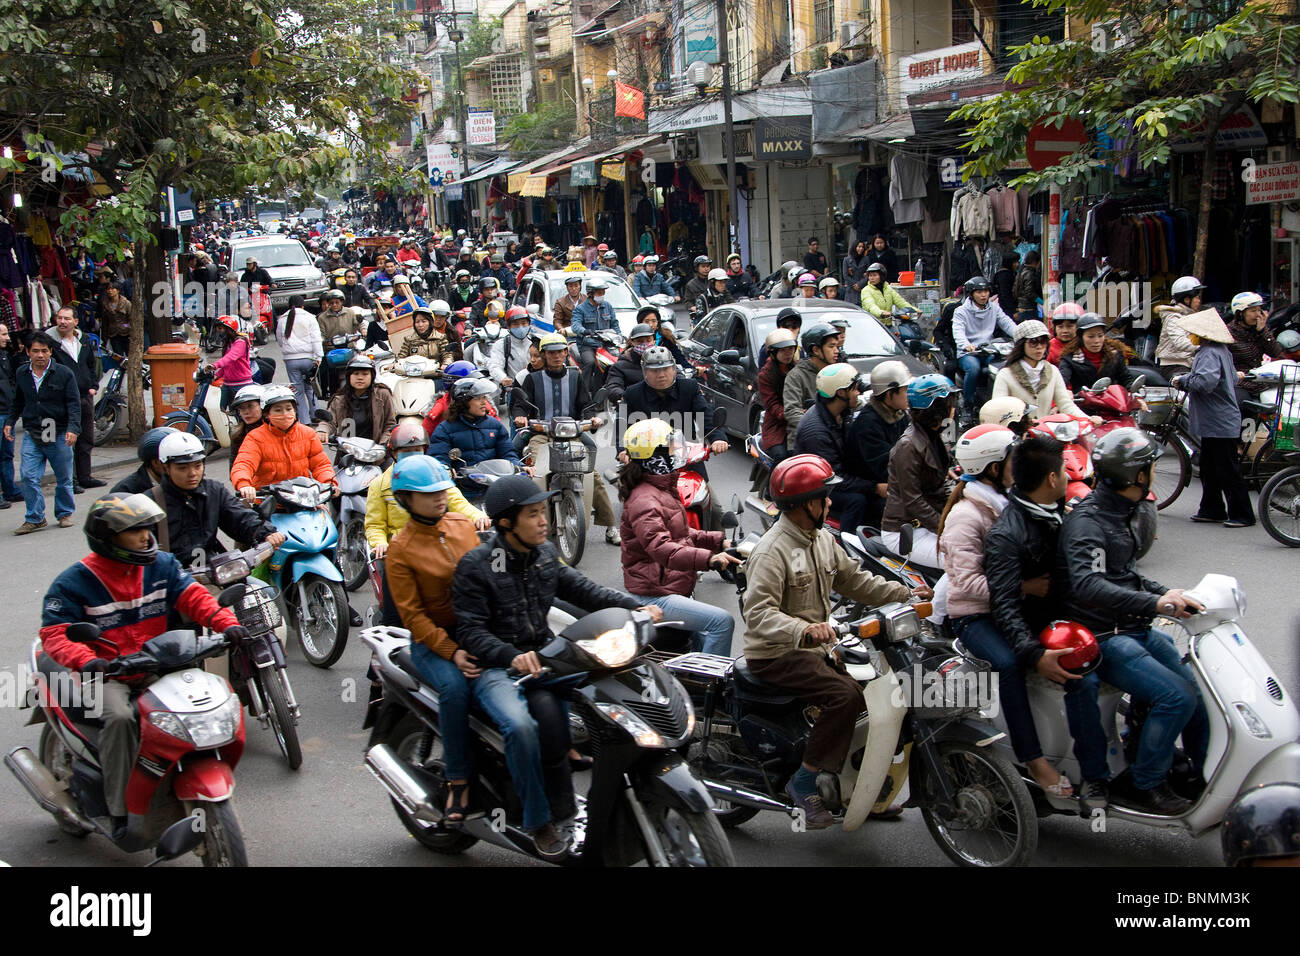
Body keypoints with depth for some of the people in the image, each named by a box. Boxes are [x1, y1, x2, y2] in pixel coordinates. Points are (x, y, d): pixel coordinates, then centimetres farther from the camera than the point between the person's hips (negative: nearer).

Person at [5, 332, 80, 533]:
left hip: (59, 435, -2)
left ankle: (65, 514, 27)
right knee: (29, 477, -7)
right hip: (32, 435, 2)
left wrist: (73, 428, -18)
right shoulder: (21, 373, 6)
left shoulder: (64, 374, -6)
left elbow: (74, 404, -7)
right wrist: (10, 422, 13)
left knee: (64, 478, 9)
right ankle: (35, 519, 2)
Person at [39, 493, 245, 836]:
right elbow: (54, 634, -13)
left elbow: (193, 596, -2)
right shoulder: (73, 582, -8)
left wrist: (226, 623, -21)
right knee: (119, 718, -32)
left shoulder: (160, 565, 5)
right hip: (105, 675, -4)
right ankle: (120, 810, -23)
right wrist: (86, 661, -33)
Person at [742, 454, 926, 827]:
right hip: (776, 654, -9)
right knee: (844, 696, -27)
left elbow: (854, 580, 17)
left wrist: (907, 594, 6)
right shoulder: (772, 550, -19)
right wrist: (803, 630, -44)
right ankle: (804, 782, -17)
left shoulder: (822, 540, 11)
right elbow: (758, 613, -27)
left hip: (815, 649, 9)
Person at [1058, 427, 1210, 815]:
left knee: (1201, 691, 5)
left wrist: (1169, 594, 10)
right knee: (1176, 696, -22)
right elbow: (1087, 586, -33)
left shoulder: (1118, 514, 15)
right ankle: (1142, 784, -9)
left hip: (1136, 631, 10)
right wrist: (1155, 603, -41)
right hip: (1101, 639, -10)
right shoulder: (1086, 521, -17)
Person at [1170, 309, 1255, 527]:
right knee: (1209, 468, 16)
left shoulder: (1209, 354, -20)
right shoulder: (1221, 350, 13)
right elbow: (1232, 378, 24)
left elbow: (1205, 381, -35)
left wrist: (1183, 380, -20)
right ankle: (1213, 509, 24)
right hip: (1214, 422, 11)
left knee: (1228, 471, -4)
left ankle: (1242, 514, 2)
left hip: (1220, 423, -11)